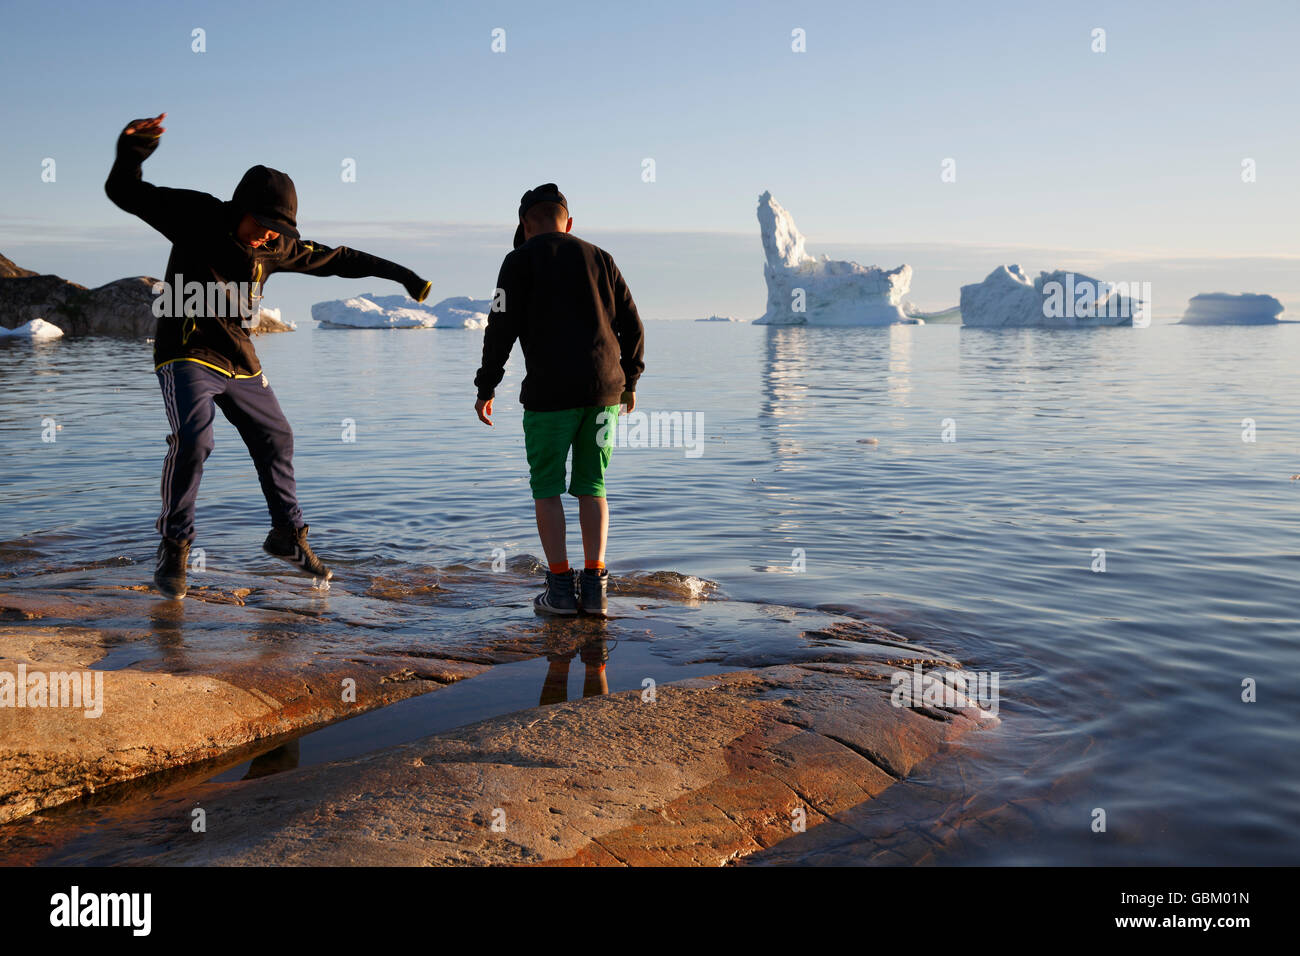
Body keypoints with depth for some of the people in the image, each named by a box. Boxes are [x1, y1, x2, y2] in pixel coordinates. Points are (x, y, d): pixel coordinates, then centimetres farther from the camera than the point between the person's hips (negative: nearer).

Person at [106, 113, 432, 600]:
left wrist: (401, 274, 12)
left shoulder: (277, 246, 0)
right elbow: (124, 192, -12)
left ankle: (288, 535, 28)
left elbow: (337, 259, 9)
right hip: (187, 354, -6)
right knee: (192, 439, -23)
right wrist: (131, 149, -33)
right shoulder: (196, 216, -11)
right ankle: (174, 548, -7)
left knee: (275, 439, 10)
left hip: (241, 362, 6)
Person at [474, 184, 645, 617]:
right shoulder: (599, 258, 15)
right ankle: (595, 586, 7)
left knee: (547, 488, 7)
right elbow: (632, 325, 14)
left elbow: (502, 328, -4)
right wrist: (629, 381, 24)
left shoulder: (521, 260, 2)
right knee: (591, 486, 12)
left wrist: (485, 388, 3)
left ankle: (561, 587, 5)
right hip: (605, 388, 4)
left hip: (550, 393, -4)